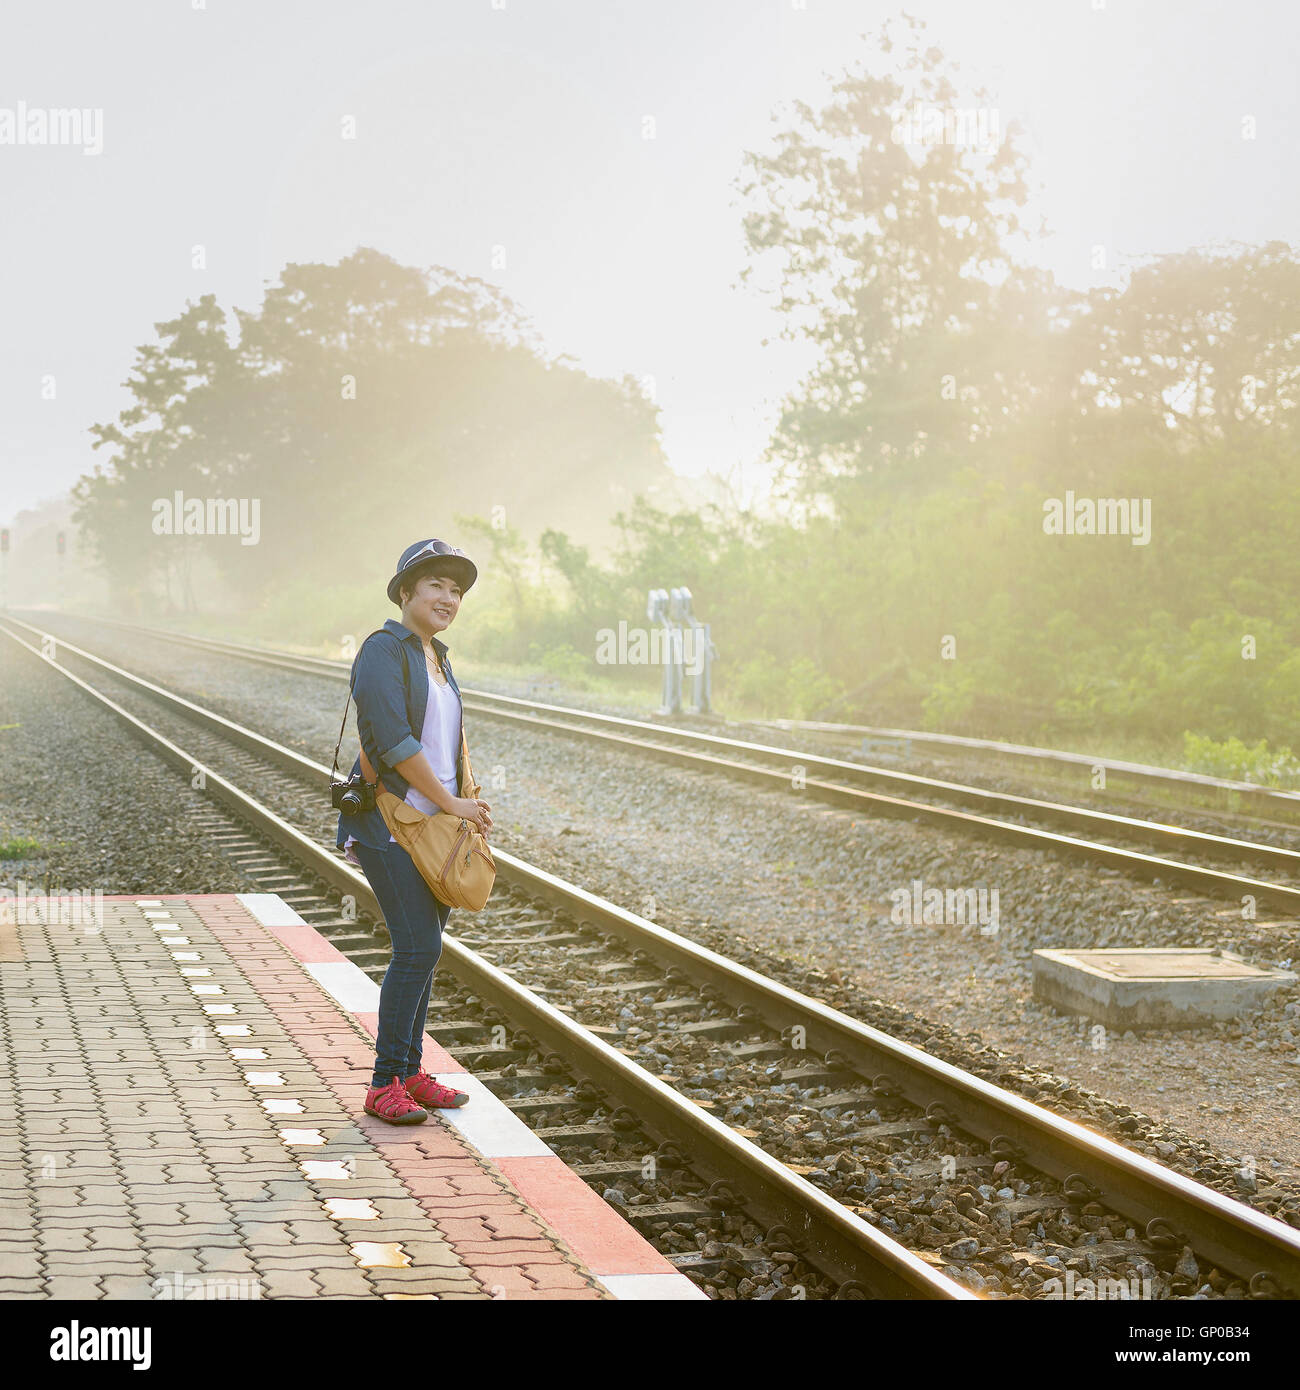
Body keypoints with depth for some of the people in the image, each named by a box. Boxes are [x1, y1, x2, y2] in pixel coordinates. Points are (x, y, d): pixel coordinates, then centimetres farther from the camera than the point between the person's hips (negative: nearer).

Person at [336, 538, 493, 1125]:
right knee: (418, 947, -13)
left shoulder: (437, 658, 16)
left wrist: (465, 803, 8)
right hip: (389, 820, -8)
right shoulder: (385, 650, -11)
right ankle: (384, 1086, -7)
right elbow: (393, 740, -20)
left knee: (423, 946, 9)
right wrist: (452, 803, -14)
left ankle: (410, 1072, 18)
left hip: (435, 822, 8)